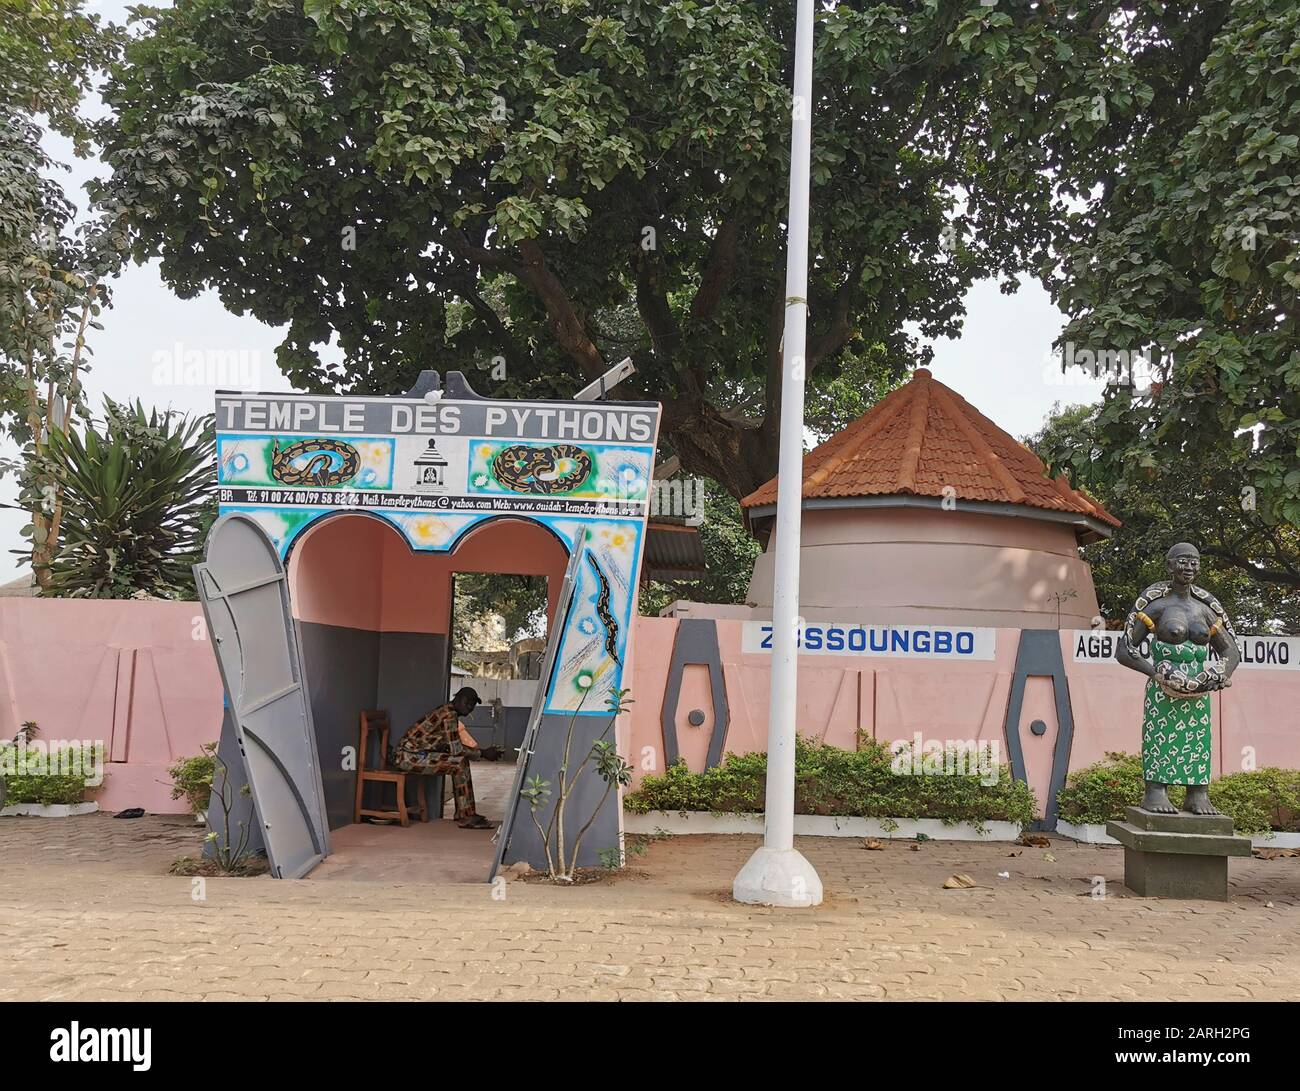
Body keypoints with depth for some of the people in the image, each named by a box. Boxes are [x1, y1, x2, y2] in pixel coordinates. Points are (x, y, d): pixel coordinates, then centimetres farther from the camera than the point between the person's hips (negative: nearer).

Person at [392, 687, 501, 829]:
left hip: (413, 753, 10)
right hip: (408, 757, -10)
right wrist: (483, 753, -10)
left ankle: (462, 813, 13)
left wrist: (483, 751, 11)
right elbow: (456, 749, -20)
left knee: (461, 761, 10)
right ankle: (466, 818, -11)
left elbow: (451, 747, 18)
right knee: (460, 764, -17)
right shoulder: (449, 715, -16)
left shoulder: (446, 711, 14)